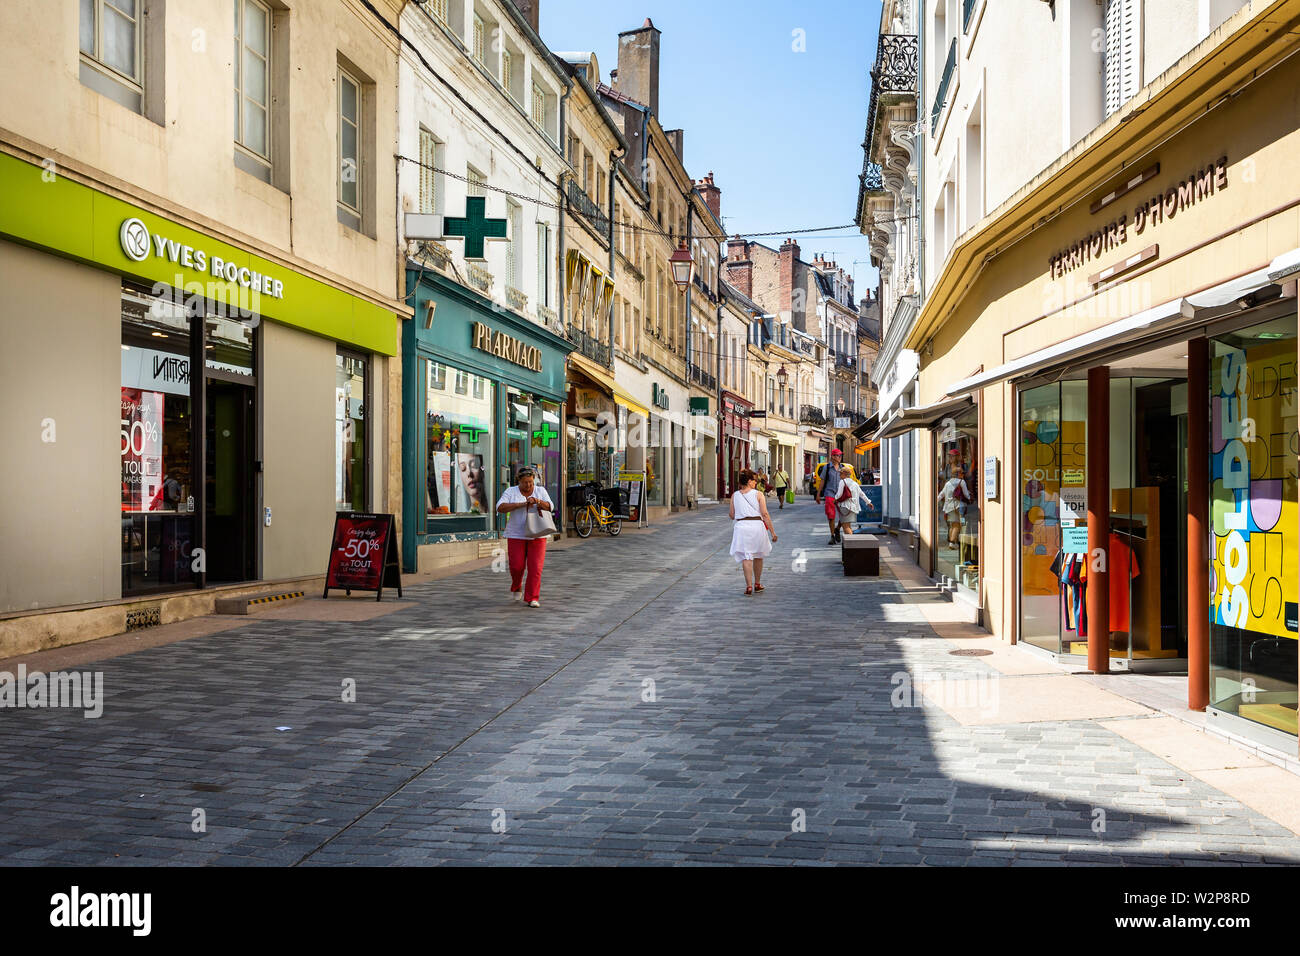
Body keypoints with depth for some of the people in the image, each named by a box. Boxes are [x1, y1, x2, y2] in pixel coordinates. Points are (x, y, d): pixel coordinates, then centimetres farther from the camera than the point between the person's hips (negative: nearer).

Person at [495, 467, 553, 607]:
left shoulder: (540, 491, 3)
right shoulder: (510, 492, -2)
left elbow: (550, 507, -8)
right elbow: (500, 508, -16)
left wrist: (537, 502, -27)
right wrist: (522, 504, -24)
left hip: (537, 536, 1)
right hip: (516, 536, -1)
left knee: (535, 568, -7)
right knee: (517, 566, -4)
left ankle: (532, 598, -1)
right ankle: (516, 587, 26)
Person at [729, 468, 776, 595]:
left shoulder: (735, 496, 6)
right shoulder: (758, 494, -1)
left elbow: (731, 515, 9)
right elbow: (765, 514, -6)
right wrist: (772, 532, -4)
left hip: (741, 526, 1)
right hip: (757, 525, -1)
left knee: (746, 557, 0)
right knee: (758, 556, 17)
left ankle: (749, 585, -12)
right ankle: (757, 584, 26)